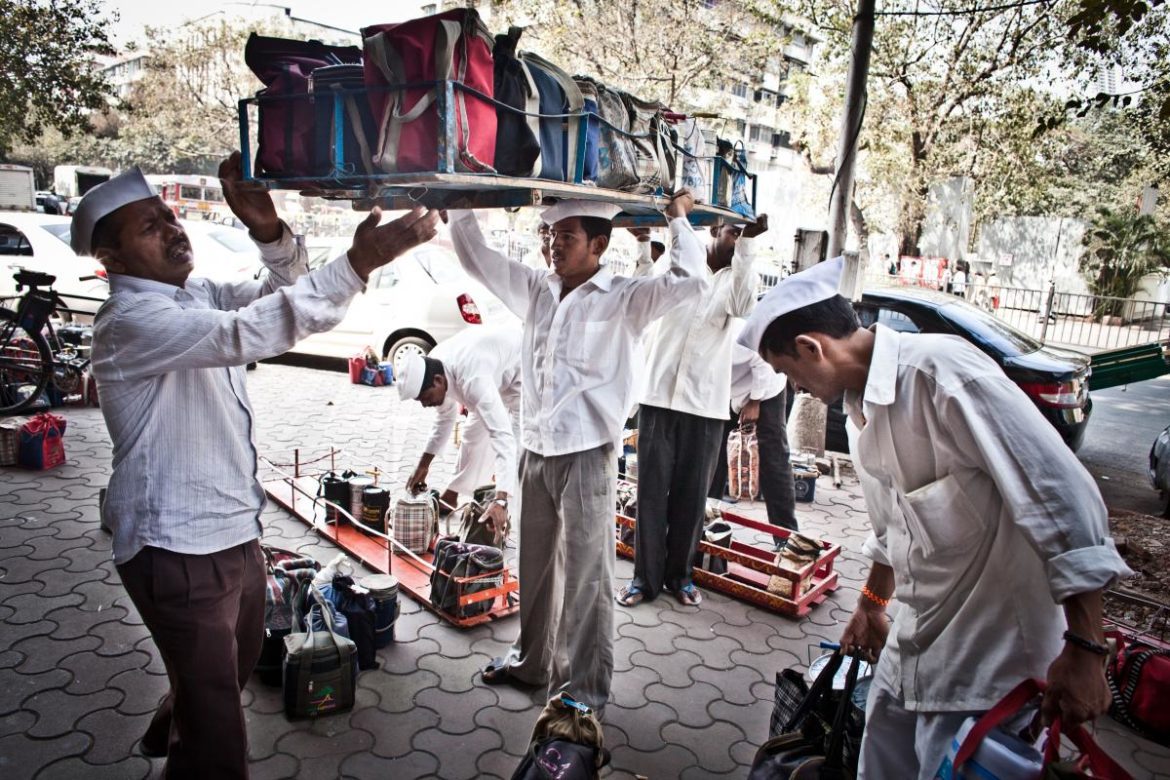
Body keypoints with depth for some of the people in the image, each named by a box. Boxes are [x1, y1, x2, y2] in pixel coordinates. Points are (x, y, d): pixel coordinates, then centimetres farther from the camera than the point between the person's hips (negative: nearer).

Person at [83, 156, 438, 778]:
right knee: (217, 726, 2)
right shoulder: (129, 321, -22)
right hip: (177, 550, -9)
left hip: (234, 532, 9)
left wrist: (267, 228, -20)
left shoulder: (195, 297, 6)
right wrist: (359, 262, -43)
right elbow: (248, 334, -37)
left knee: (238, 662, 32)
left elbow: (280, 291, 1)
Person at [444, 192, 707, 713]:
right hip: (534, 452, 6)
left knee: (583, 578, 2)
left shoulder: (624, 299, -7)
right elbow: (477, 260, 18)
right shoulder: (537, 289, 10)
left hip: (586, 456, -6)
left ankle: (583, 688, 17)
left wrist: (678, 218, -10)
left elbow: (688, 282, -20)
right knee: (535, 567, 19)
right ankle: (532, 659, 38)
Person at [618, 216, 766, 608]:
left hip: (705, 404, 0)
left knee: (691, 494, 7)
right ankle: (645, 575, 16)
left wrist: (748, 242, -21)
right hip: (659, 396, 0)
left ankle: (679, 573, 24)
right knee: (651, 491, 4)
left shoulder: (740, 277, 6)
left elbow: (742, 306, -16)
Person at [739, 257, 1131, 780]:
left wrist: (1084, 648, -23)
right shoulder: (859, 404, 6)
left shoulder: (941, 370, -23)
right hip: (915, 641, 9)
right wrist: (871, 605, 29)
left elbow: (1061, 494, -24)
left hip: (989, 655, -8)